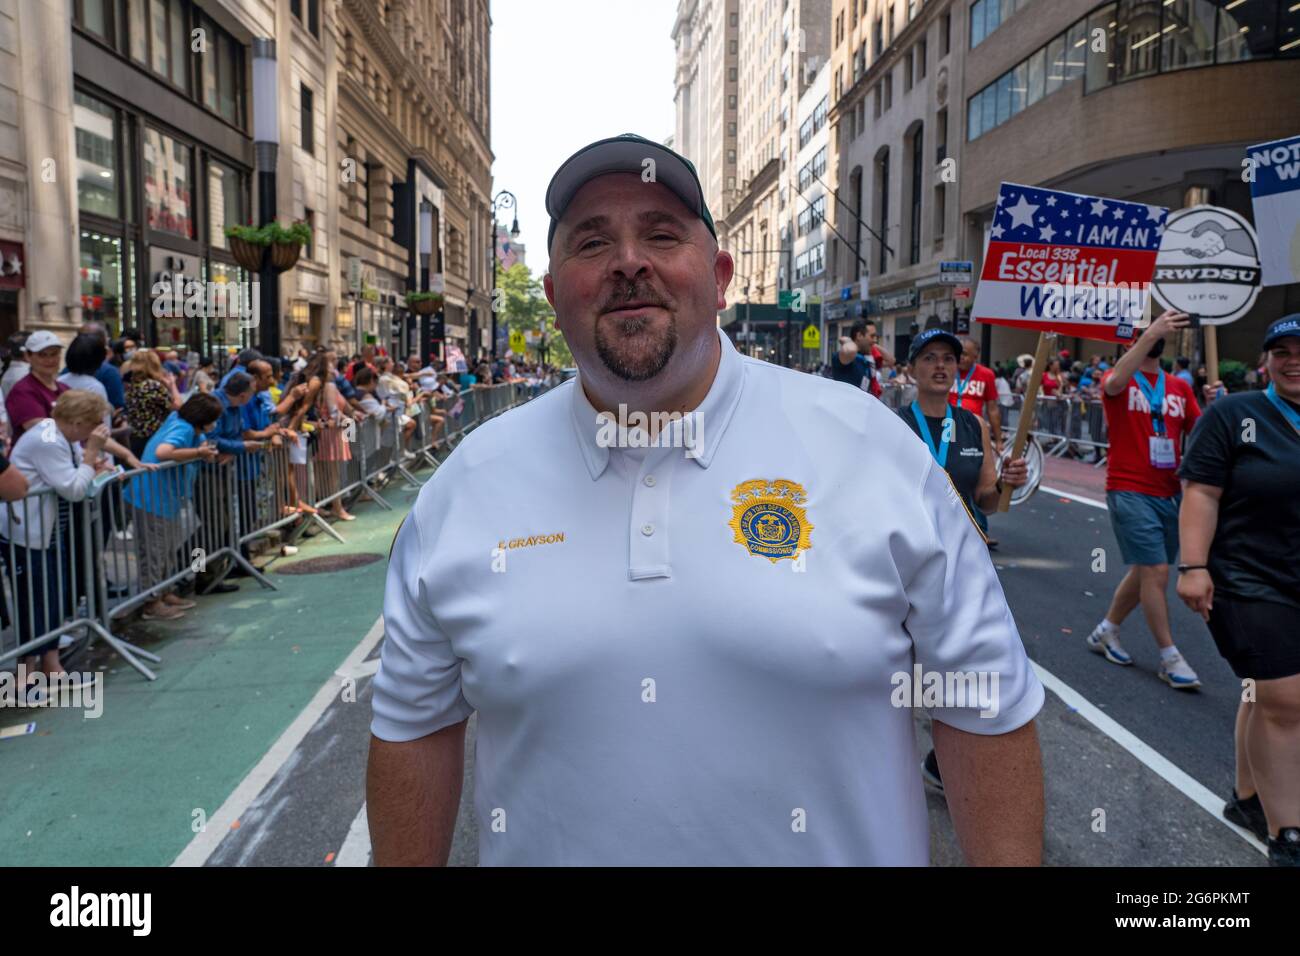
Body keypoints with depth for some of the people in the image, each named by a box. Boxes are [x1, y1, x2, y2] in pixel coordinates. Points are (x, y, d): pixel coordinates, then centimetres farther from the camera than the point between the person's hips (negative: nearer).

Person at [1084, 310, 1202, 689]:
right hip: (1130, 491, -6)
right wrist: (1151, 334, -34)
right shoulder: (1118, 381, -3)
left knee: (1144, 571, 14)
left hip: (1170, 494, 6)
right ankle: (1170, 658, 4)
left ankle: (1105, 633, 32)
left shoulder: (1180, 388, 11)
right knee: (1156, 571, -8)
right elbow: (1115, 382, -28)